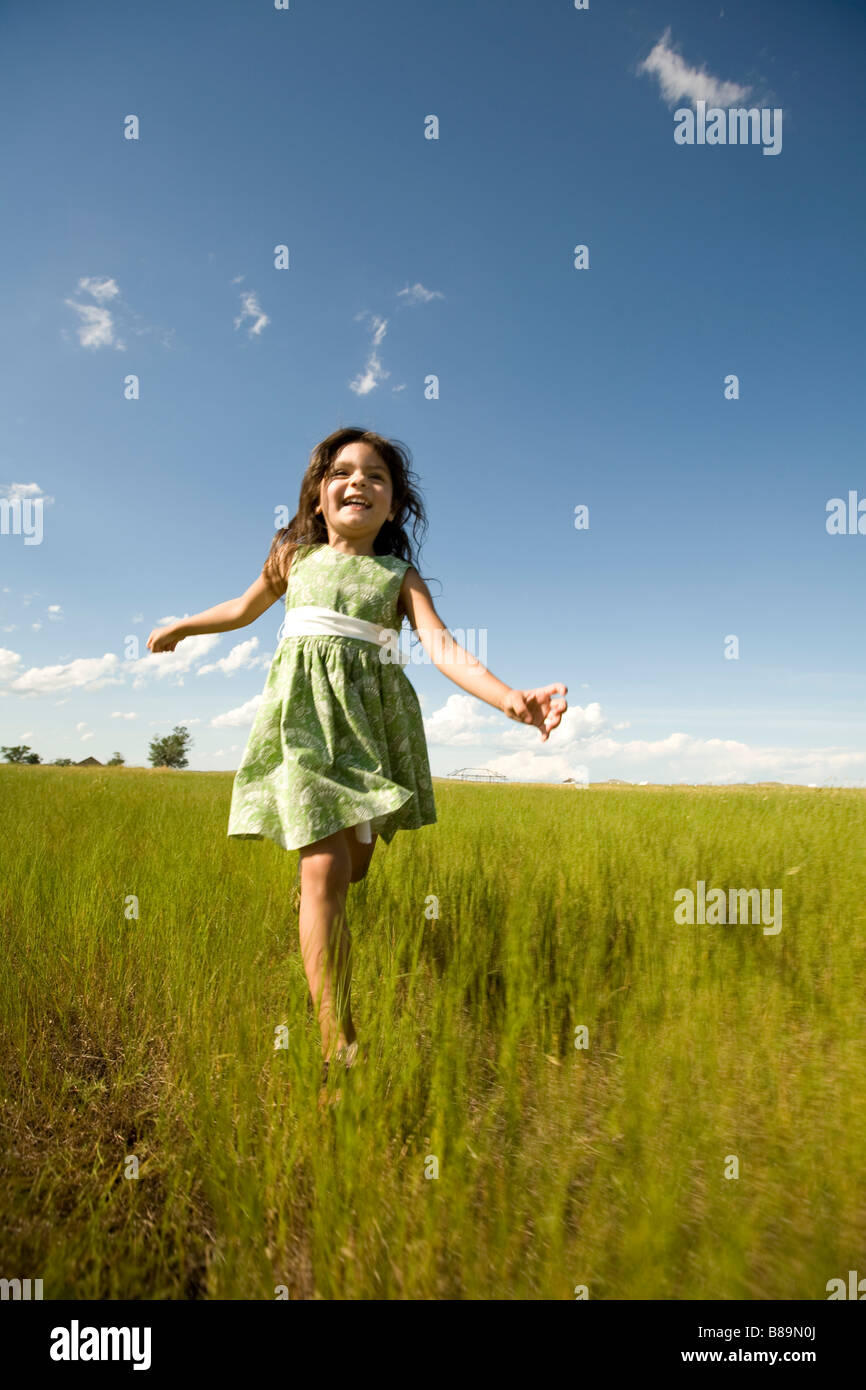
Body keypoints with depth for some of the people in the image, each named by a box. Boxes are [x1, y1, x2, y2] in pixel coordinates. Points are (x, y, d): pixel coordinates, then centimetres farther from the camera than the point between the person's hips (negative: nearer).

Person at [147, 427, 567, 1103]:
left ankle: (347, 1029, 25)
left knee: (356, 872, 5)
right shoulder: (295, 558, 14)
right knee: (325, 866, -14)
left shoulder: (400, 576, 9)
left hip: (372, 717, 1)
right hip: (308, 712, 0)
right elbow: (248, 606, 33)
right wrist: (181, 626, 46)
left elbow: (443, 647, -6)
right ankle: (336, 1045, -12)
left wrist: (510, 698, -24)